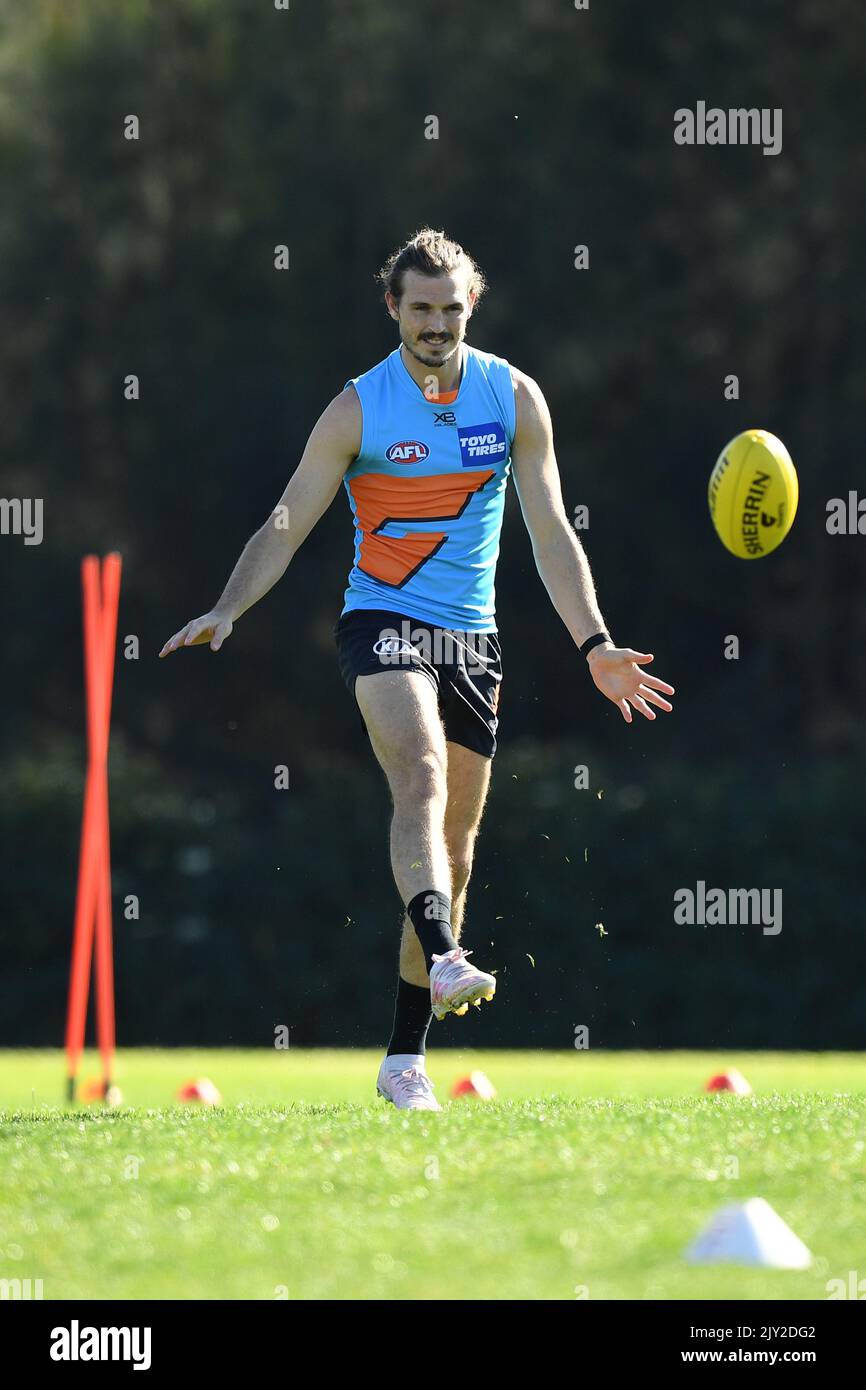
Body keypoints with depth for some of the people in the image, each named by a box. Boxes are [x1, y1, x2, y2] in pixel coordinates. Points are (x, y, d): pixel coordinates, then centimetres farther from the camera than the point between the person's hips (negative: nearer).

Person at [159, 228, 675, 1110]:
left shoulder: (514, 399, 3)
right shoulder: (357, 410, -5)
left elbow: (550, 534, 5)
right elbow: (287, 524, -4)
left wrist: (594, 645, -2)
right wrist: (226, 611, -19)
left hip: (472, 639, 4)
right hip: (382, 624, -4)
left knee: (455, 847, 3)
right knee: (421, 778, -31)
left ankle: (406, 1057, 10)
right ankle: (443, 962, -50)